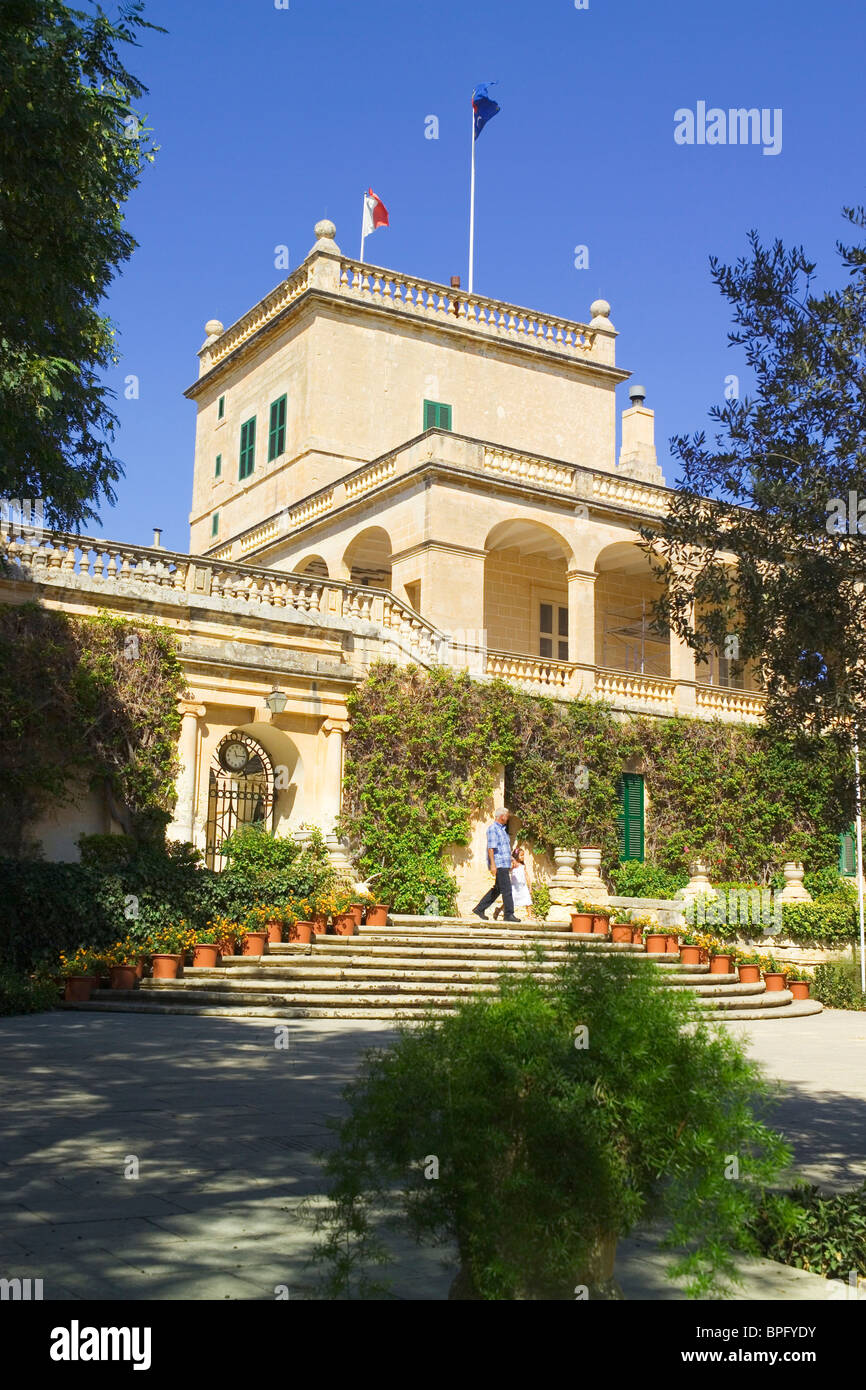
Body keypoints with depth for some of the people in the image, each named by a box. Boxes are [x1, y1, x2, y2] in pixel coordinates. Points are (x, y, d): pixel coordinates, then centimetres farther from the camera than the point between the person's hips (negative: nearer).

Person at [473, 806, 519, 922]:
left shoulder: (502, 829, 21)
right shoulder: (492, 829, -9)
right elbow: (491, 848, -16)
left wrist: (512, 860, 23)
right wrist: (492, 864, -22)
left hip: (504, 864, 10)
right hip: (499, 864, -10)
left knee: (497, 889, 10)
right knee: (506, 889, -9)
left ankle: (480, 909, 15)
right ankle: (509, 914, -7)